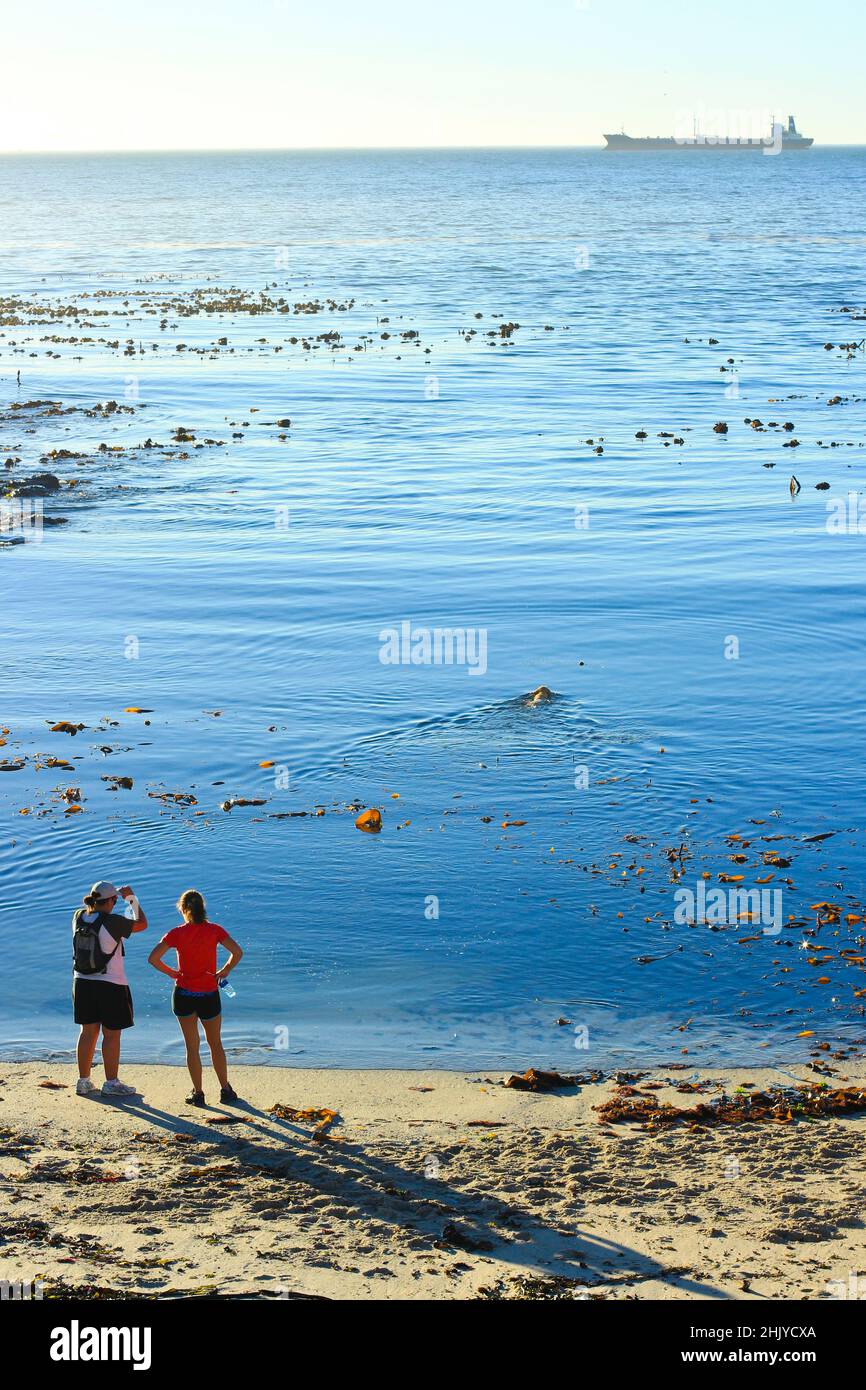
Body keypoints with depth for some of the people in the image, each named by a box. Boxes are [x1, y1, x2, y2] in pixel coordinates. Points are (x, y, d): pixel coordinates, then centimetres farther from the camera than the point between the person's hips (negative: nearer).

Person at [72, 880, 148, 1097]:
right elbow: (142, 924, -6)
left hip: (82, 982, 6)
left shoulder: (78, 917, -1)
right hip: (110, 985, -6)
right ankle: (111, 1083, 10)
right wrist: (132, 899, 5)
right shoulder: (112, 922, -19)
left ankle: (83, 1081, 21)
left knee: (88, 1032, 15)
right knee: (112, 1034, 4)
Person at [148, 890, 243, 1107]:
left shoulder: (177, 933, -7)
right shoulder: (215, 930, -6)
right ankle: (225, 1091, 17)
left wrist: (171, 973, 2)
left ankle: (198, 1093, 12)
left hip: (184, 995, -1)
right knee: (215, 1044, 17)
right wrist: (225, 971, 1)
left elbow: (153, 958, -12)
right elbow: (237, 952, -14)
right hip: (209, 995, 1)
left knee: (192, 1047, 11)